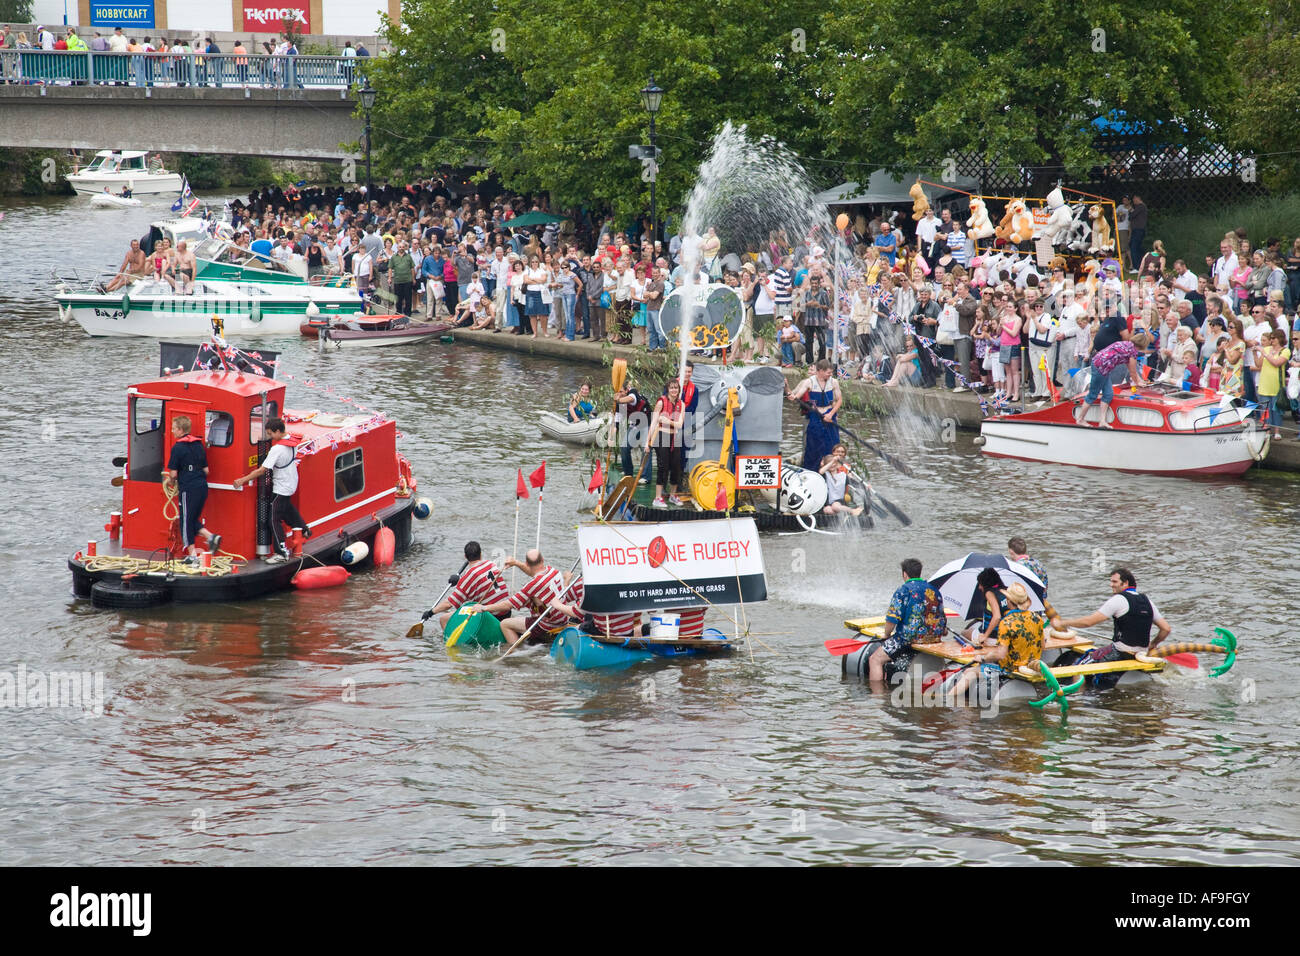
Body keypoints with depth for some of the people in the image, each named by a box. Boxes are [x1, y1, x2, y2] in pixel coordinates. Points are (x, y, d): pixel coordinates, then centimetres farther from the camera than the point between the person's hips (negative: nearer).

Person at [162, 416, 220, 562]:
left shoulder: (178, 448, -10)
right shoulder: (199, 445, 12)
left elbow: (173, 473, -10)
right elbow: (206, 470, 15)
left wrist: (170, 481, 11)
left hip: (188, 489, -7)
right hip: (202, 487, 7)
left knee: (186, 522, 3)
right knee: (194, 520, 19)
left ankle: (192, 555, 3)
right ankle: (211, 537, -1)